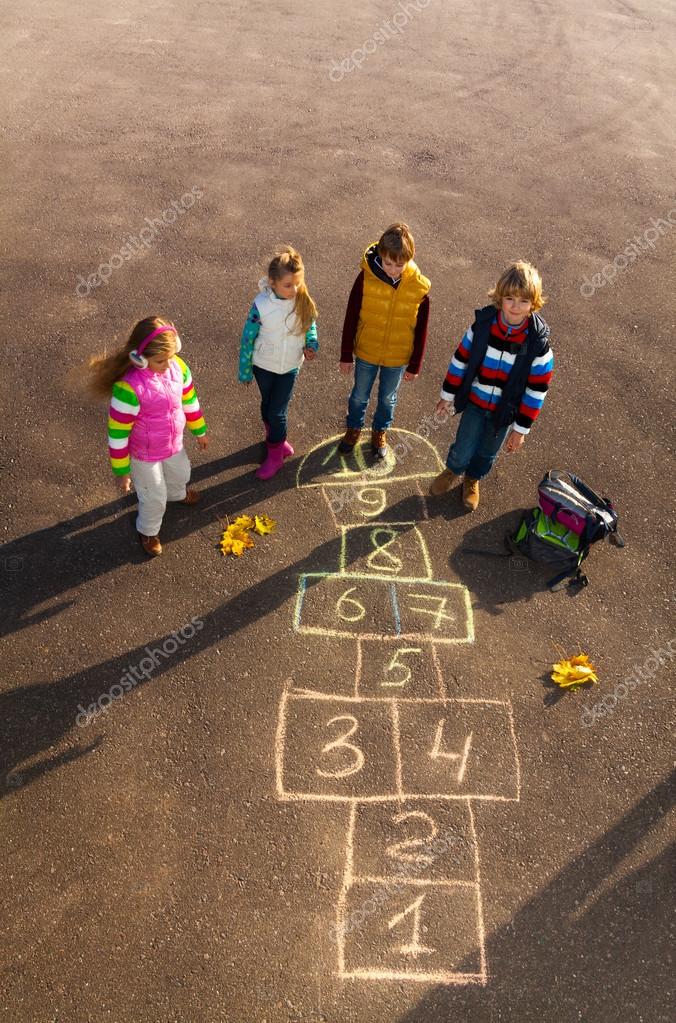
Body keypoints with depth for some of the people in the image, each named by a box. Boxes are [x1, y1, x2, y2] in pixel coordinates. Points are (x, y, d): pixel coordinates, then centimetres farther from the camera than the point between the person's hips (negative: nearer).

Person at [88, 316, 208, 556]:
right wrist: (122, 470, -17)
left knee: (181, 474, 34)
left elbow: (189, 400, 1)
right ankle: (148, 531, 49)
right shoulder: (129, 387, -37)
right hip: (145, 455, -6)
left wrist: (199, 430, 14)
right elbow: (117, 433, -26)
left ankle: (177, 494, 71)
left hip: (174, 444, 6)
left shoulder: (177, 367, -19)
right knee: (154, 498, 16)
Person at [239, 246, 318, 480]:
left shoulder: (303, 301, -18)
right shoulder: (261, 305, -24)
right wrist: (244, 372, -4)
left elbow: (310, 326, 2)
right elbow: (247, 339, -12)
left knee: (277, 411, 5)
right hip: (263, 365, 0)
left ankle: (275, 454, 29)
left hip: (290, 366, 1)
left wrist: (311, 346, -18)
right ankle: (276, 439, 49)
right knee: (268, 405, 20)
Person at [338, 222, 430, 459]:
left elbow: (421, 330, -8)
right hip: (366, 353, 0)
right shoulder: (366, 278, -21)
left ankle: (380, 432, 47)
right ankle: (353, 428, 47)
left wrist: (415, 365, -2)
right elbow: (351, 318, -11)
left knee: (388, 398, 21)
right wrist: (346, 355, -5)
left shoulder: (419, 287, -19)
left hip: (397, 358, 0)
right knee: (359, 395, 20)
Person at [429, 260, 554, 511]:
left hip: (505, 412, 0)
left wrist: (521, 428, -9)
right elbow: (461, 359, -4)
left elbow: (537, 389, -13)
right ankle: (452, 472, 46)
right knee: (463, 450, 10)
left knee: (487, 453, 21)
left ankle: (472, 480, 54)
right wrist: (447, 394, 3)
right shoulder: (482, 324, -18)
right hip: (475, 402, 0)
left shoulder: (537, 342, -22)